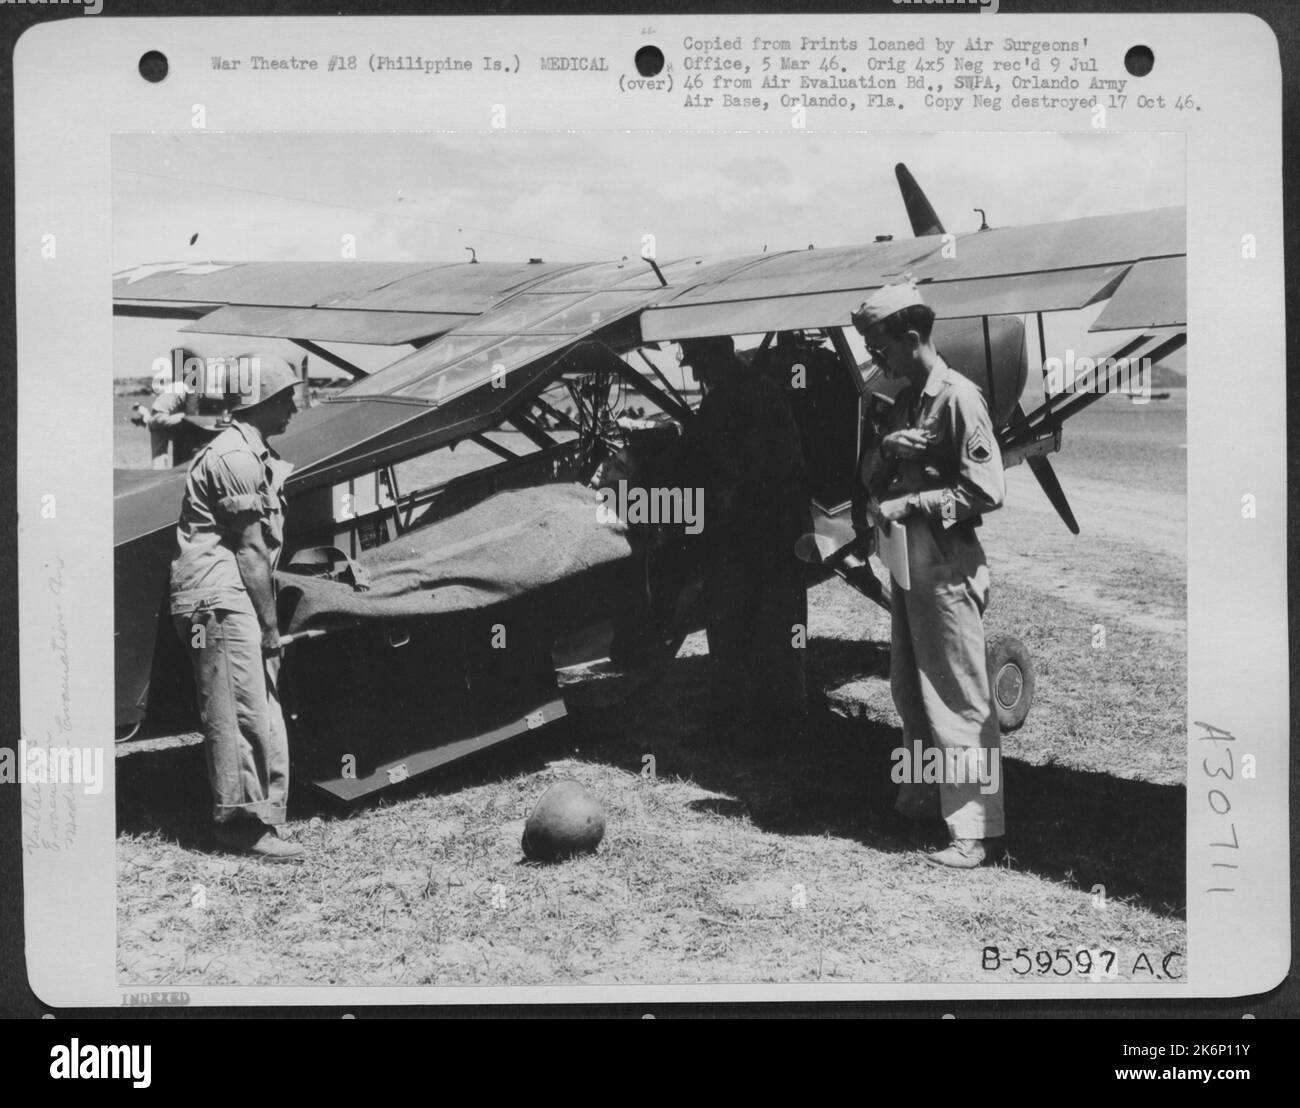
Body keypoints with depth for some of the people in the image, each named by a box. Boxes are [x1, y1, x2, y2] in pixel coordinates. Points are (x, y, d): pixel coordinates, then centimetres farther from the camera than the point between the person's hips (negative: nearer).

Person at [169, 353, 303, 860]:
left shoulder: (254, 454, 20)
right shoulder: (234, 457, -13)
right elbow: (250, 551, -14)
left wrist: (268, 622, 17)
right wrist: (270, 623, -10)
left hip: (235, 604, 10)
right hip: (221, 602, -10)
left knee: (263, 715, 10)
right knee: (243, 714, -8)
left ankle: (261, 820, 15)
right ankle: (244, 823, -3)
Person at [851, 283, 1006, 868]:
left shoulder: (958, 397, -13)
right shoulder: (905, 401, 14)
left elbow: (986, 492, -18)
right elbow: (871, 474, 13)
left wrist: (911, 502, -17)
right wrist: (887, 448, -7)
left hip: (947, 566, -9)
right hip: (907, 562, 9)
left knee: (959, 699, -6)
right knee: (910, 691, 18)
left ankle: (977, 829, -2)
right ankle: (922, 797, 32)